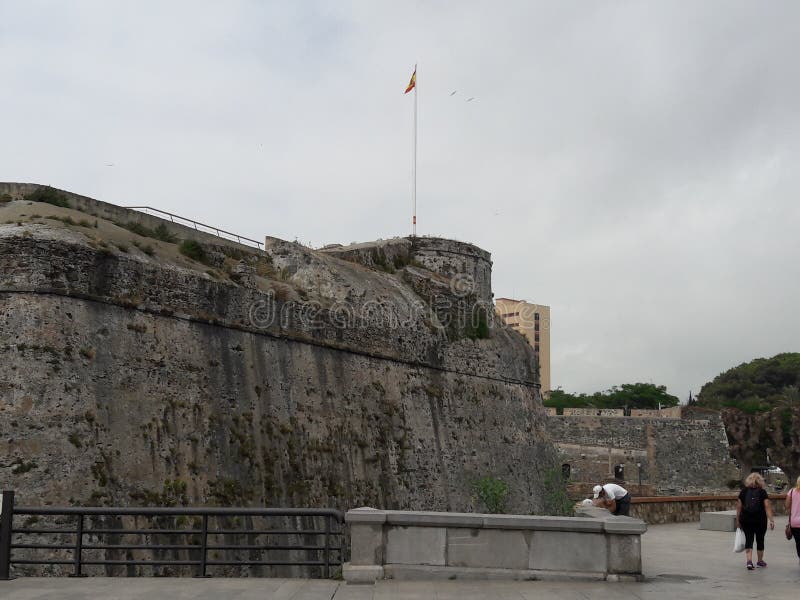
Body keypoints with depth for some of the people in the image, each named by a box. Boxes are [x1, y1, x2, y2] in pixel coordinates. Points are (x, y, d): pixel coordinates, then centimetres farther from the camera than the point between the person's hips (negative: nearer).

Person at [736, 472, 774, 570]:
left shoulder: (744, 491, 4)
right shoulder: (762, 492, -2)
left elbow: (739, 507, 3)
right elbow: (767, 507, -9)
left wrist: (737, 520, 10)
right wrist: (771, 520, -11)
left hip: (746, 520, 1)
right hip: (760, 520, -1)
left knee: (748, 539, 4)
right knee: (760, 539, 13)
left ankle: (749, 561, -12)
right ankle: (760, 561, 26)